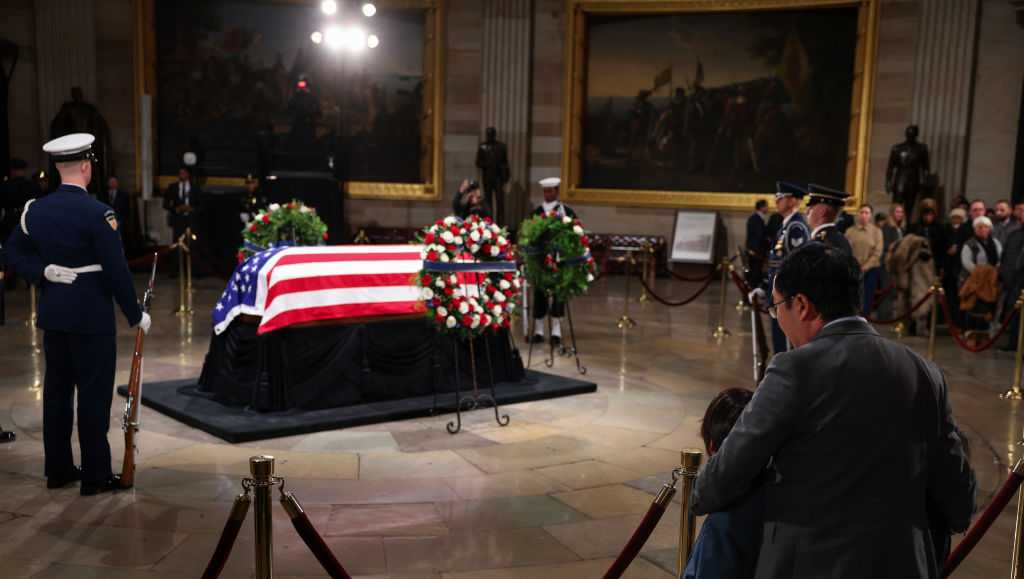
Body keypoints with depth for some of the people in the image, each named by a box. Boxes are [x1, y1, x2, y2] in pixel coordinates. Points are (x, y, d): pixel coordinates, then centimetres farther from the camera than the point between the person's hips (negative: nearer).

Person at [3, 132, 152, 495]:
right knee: (94, 394, 1)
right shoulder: (98, 213, -16)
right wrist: (135, 315, -6)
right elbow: (116, 271, -16)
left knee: (56, 389, 14)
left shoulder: (36, 209, 4)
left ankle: (58, 469, 24)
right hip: (92, 316, -7)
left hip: (52, 314, 7)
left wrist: (43, 272, -2)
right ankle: (96, 476, 7)